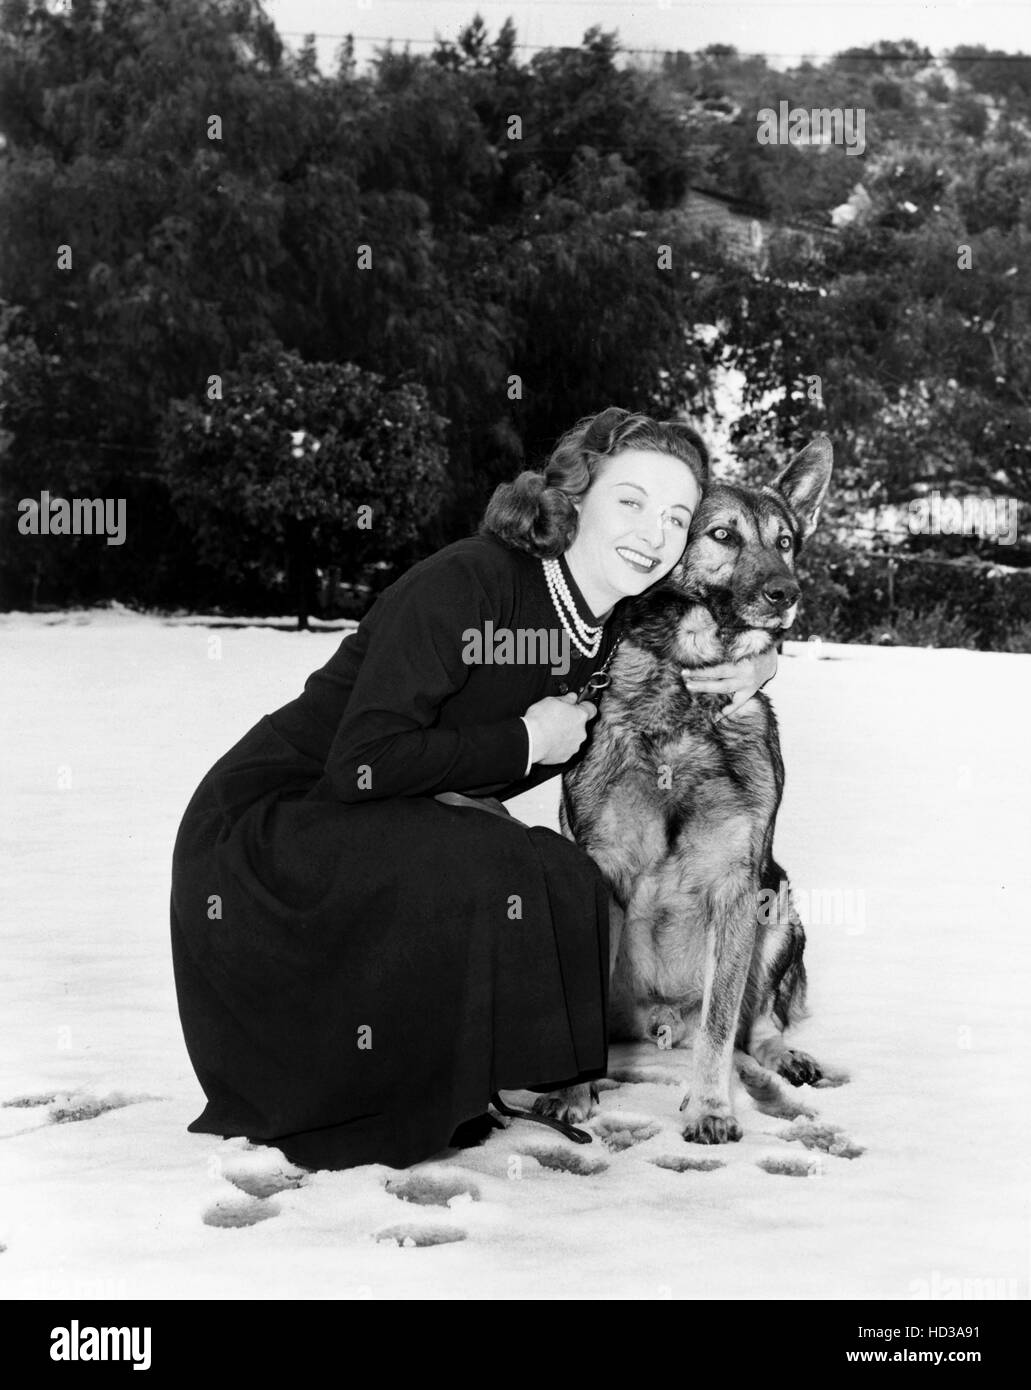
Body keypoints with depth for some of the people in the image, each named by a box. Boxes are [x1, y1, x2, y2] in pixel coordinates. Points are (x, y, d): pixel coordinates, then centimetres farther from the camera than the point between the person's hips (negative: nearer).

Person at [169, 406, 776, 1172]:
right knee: (511, 878, -26)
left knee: (568, 888, -10)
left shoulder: (614, 632, -1)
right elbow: (361, 764, -29)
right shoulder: (466, 582, -24)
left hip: (385, 836, 8)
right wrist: (524, 741, -20)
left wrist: (736, 673, -2)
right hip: (262, 828, -7)